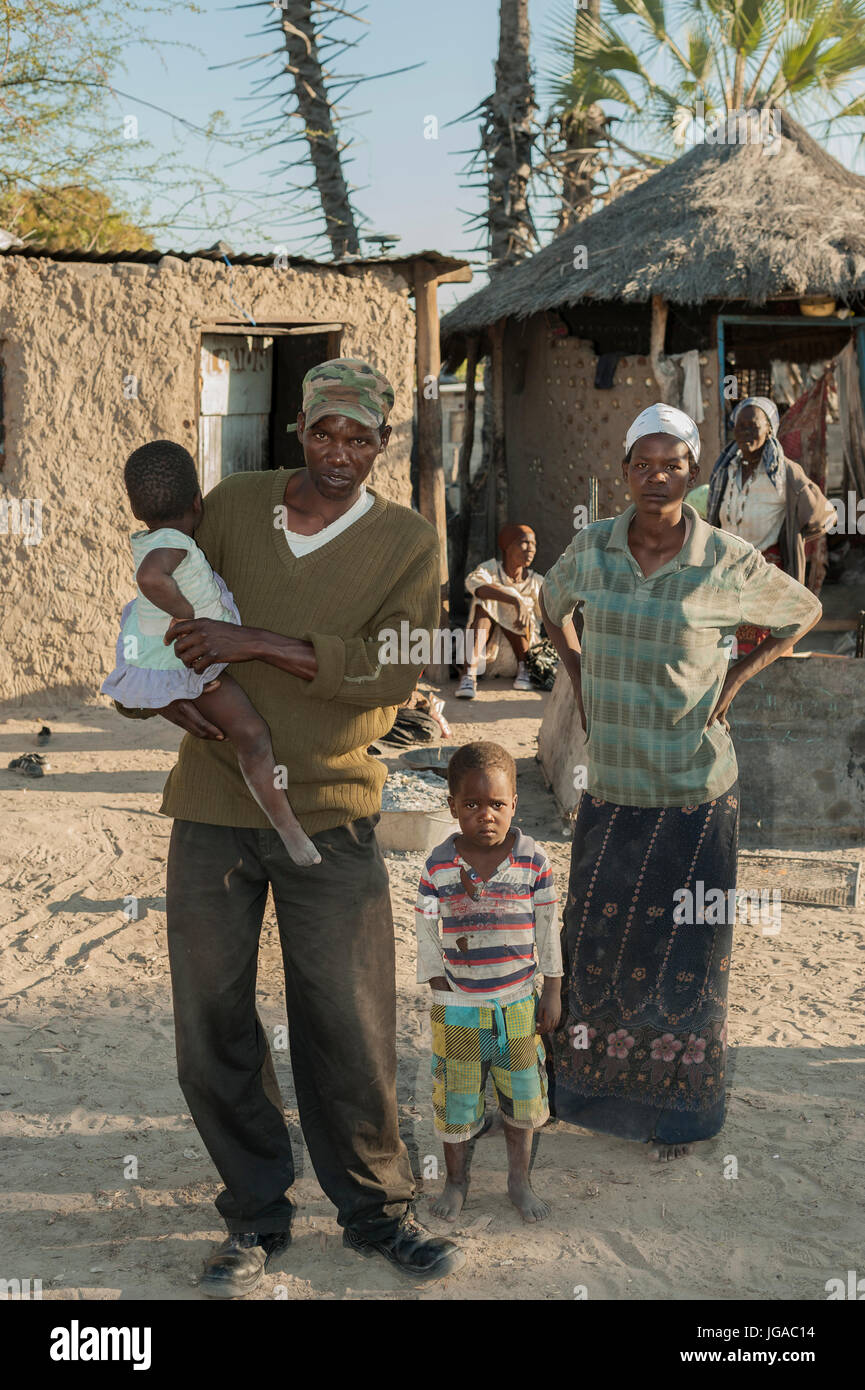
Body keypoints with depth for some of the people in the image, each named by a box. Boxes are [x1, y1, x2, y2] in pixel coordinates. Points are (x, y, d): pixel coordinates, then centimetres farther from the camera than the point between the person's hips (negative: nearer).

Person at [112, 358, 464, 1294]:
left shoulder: (407, 543, -3)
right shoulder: (233, 505, 5)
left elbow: (395, 669, -16)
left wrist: (259, 644, -21)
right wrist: (170, 687, -7)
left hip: (330, 813, -2)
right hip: (212, 804, 3)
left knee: (348, 1026, 3)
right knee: (212, 1024, 8)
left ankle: (373, 1210, 24)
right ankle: (257, 1216, 26)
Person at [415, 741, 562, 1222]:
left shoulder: (533, 860, -7)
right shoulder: (439, 864, -8)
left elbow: (548, 929, 0)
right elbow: (426, 929, 0)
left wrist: (553, 990, 2)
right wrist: (438, 983, -4)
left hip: (518, 1002, 1)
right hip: (458, 1005, 0)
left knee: (521, 1092, 12)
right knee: (456, 1095, 10)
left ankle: (520, 1180, 32)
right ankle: (457, 1181, 31)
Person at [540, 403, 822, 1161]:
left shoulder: (727, 563, -10)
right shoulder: (593, 547, -2)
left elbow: (804, 610, 7)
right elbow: (553, 601, 20)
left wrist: (735, 678, -2)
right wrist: (580, 676, 8)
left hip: (694, 792, -3)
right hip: (610, 786, 3)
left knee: (684, 951, 8)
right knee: (594, 941, 14)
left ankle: (678, 1108, 25)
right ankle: (587, 1085, 34)